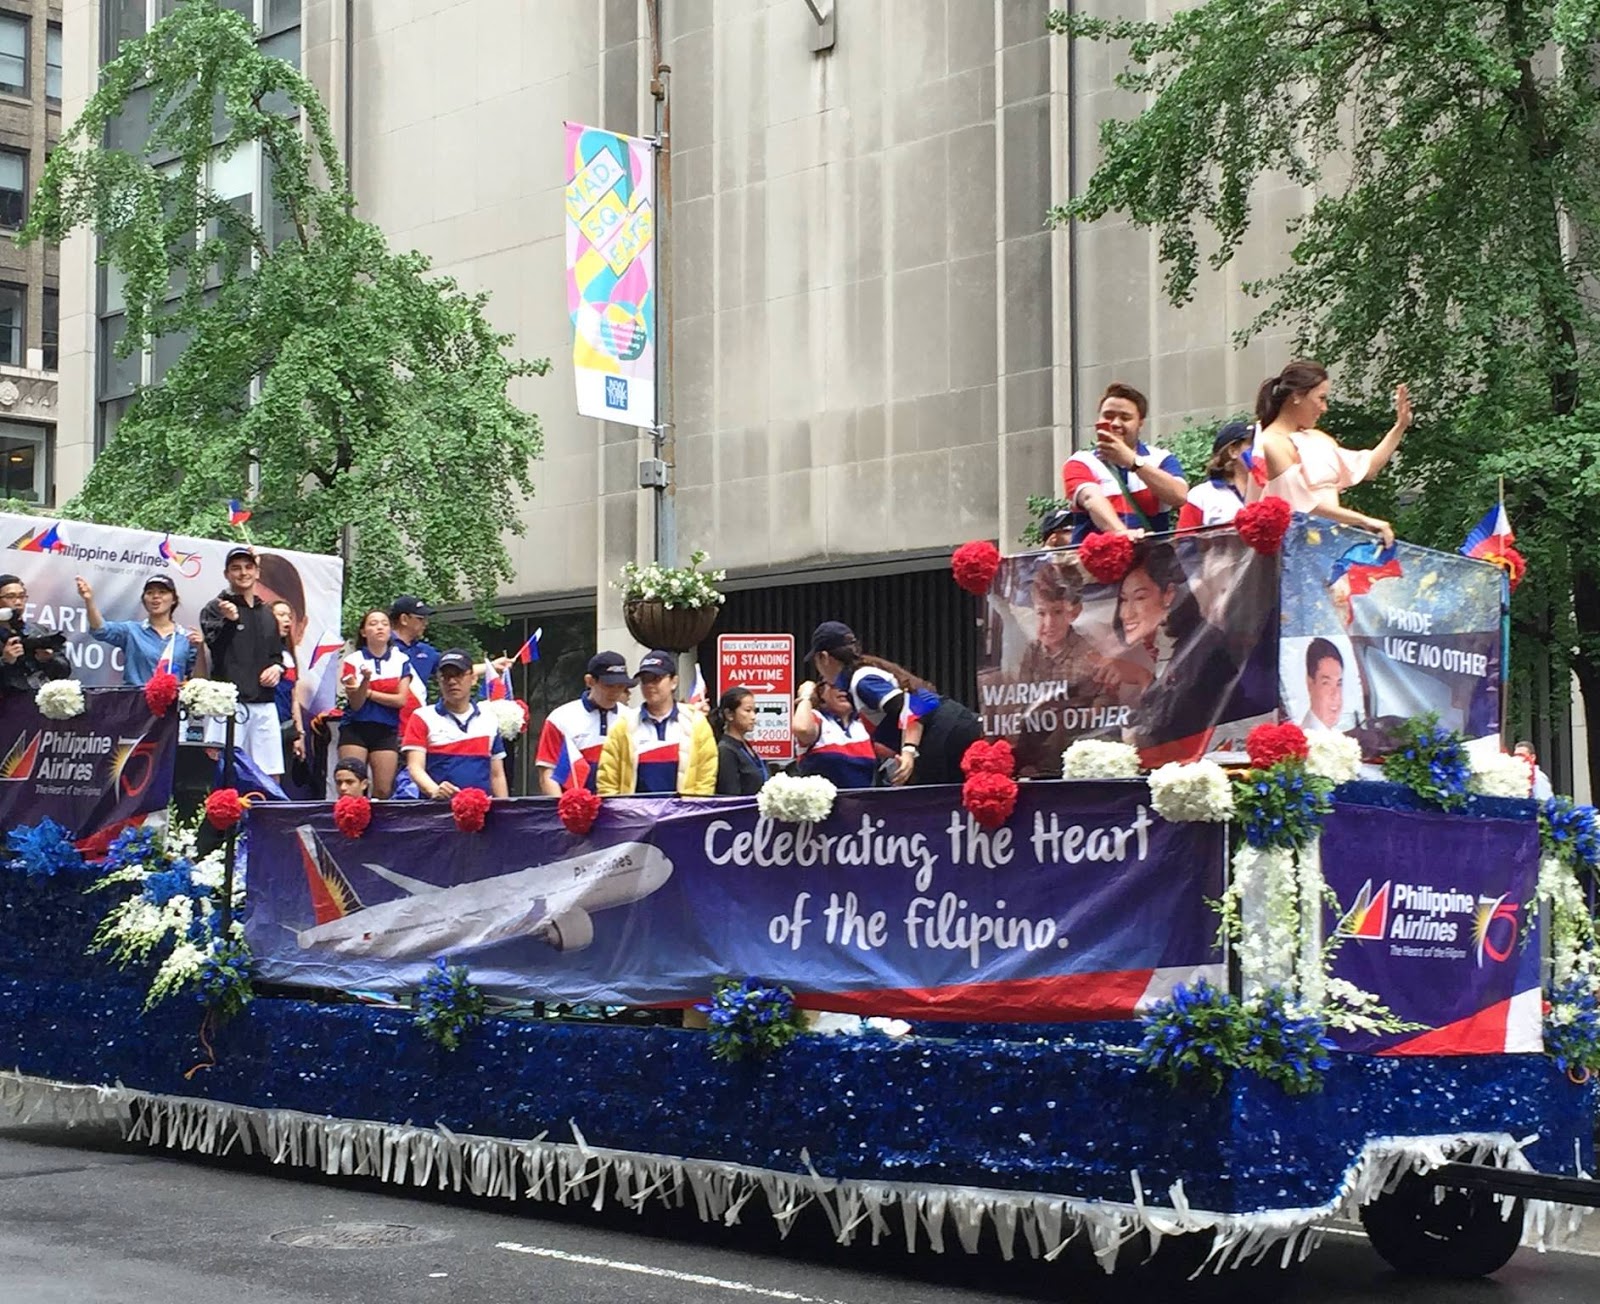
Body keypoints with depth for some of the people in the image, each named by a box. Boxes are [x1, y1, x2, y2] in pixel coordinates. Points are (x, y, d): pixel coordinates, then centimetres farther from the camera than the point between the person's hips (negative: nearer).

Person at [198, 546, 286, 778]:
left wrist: (277, 667, 7)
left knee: (272, 777, 4)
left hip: (264, 704, 5)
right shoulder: (215, 609, 3)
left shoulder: (267, 613, 20)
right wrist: (229, 620, -31)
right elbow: (216, 647, -14)